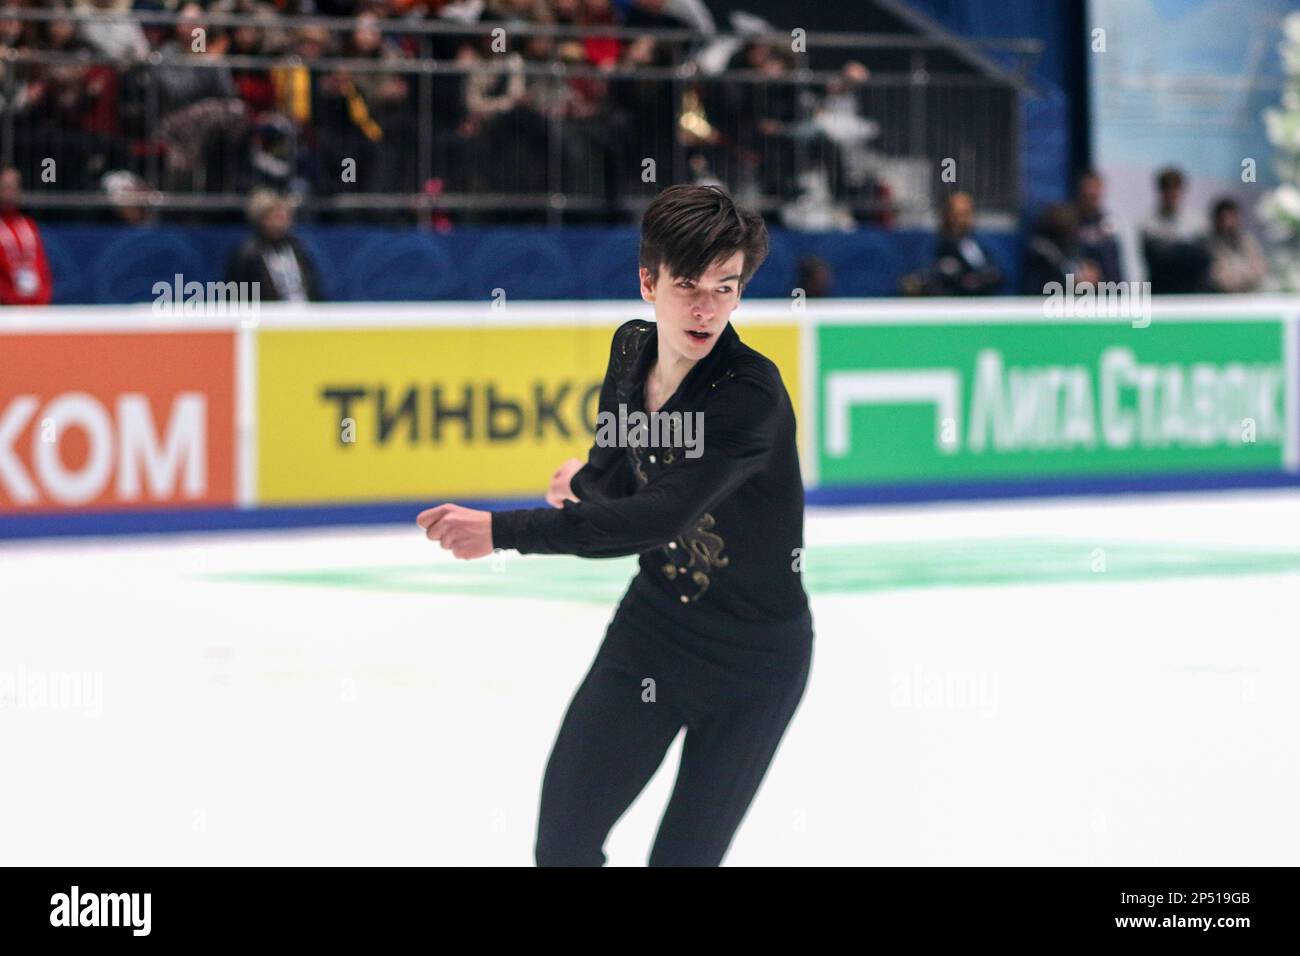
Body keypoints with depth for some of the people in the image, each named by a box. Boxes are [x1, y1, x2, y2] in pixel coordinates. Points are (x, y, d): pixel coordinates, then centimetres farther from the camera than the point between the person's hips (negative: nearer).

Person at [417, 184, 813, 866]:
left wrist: (502, 531, -39)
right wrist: (590, 476, -1)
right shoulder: (631, 349, -4)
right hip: (650, 626, 6)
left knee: (683, 857, -1)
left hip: (752, 663, -6)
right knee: (562, 839, 3)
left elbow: (656, 517, -37)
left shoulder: (751, 396, -27)